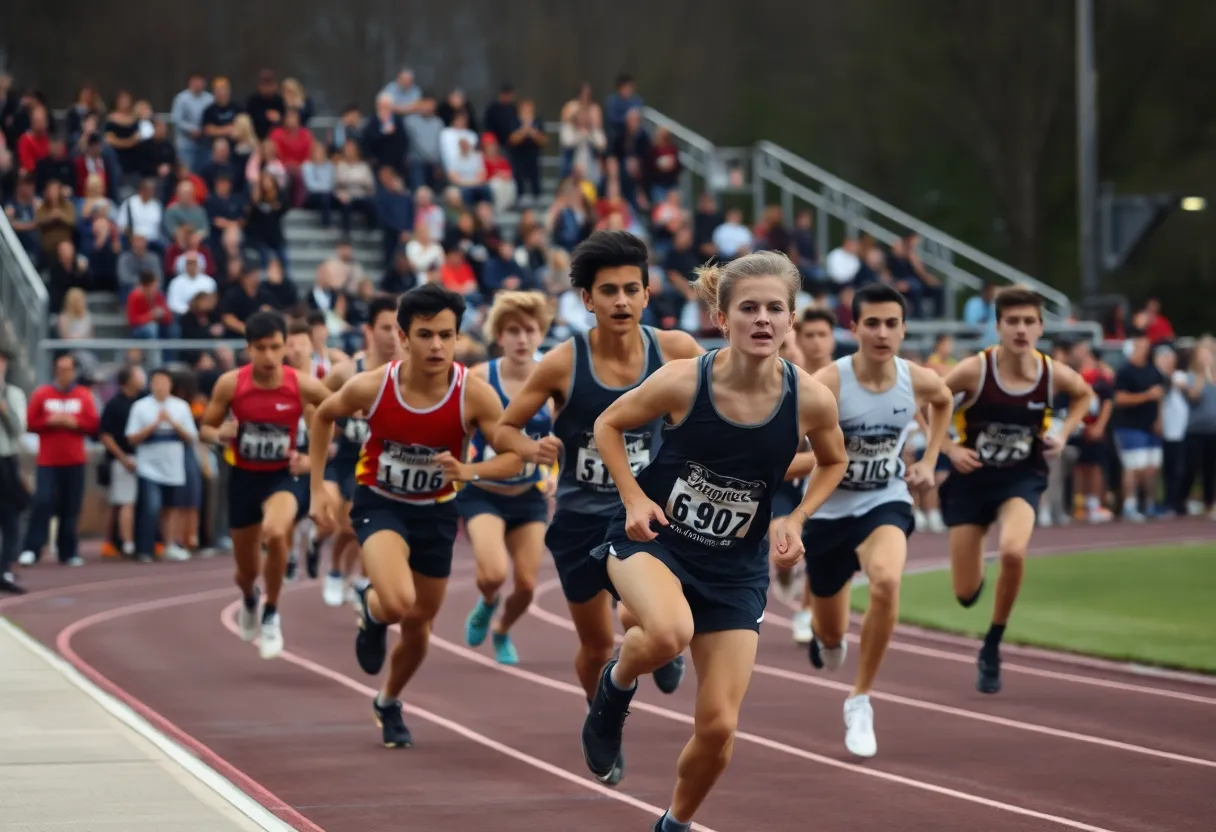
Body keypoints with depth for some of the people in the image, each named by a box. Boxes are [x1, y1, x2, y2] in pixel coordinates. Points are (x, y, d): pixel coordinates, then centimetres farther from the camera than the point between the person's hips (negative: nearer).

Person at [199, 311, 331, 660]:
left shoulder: (303, 386, -17)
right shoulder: (230, 384, -13)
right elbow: (205, 429, -1)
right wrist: (219, 435, -24)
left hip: (282, 477, -2)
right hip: (243, 477, 2)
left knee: (276, 534, -34)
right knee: (246, 569, 13)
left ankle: (271, 615, -10)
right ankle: (250, 599, 54)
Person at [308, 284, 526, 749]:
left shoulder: (474, 395, -22)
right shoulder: (372, 387, -21)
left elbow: (514, 459, -16)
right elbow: (324, 417, 0)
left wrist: (469, 472, -35)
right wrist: (318, 488, -2)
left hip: (436, 512, 2)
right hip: (380, 504, -2)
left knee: (418, 629, 15)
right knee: (399, 603, -29)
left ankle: (389, 703, 45)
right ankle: (370, 607, 10)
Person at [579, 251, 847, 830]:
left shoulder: (811, 400, -15)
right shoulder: (683, 382, -20)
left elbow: (833, 462, 8)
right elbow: (608, 425, -2)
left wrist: (796, 520, -6)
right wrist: (634, 497, -14)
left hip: (736, 567, 3)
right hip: (652, 539, -3)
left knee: (718, 727, 0)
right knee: (669, 631, -38)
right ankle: (616, 685, -1)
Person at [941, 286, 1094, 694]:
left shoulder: (1053, 374, -12)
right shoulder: (974, 370, -19)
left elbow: (1084, 394, 13)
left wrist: (1064, 433, -1)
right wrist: (950, 448, -16)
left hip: (1022, 478, 0)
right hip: (972, 478, 0)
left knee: (1014, 551, -32)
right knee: (966, 595, 2)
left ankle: (992, 648, -9)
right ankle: (977, 576, 46)